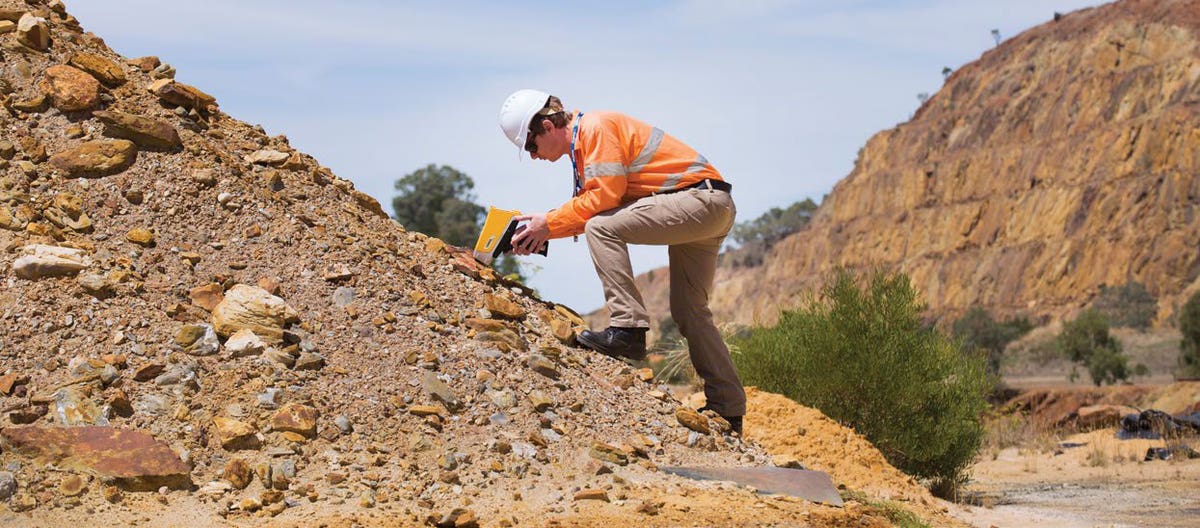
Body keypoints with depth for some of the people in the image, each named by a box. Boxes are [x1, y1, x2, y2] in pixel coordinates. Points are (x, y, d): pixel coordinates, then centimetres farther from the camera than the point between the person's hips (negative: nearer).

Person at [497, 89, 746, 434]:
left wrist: (549, 223, -12)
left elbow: (605, 195, -20)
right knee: (689, 311, 13)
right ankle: (727, 411, 14)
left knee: (603, 229, -20)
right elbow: (590, 206, 16)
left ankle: (627, 328, -21)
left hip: (700, 197, -11)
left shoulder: (595, 128, -11)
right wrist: (542, 230, 4)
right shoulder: (582, 145, 19)